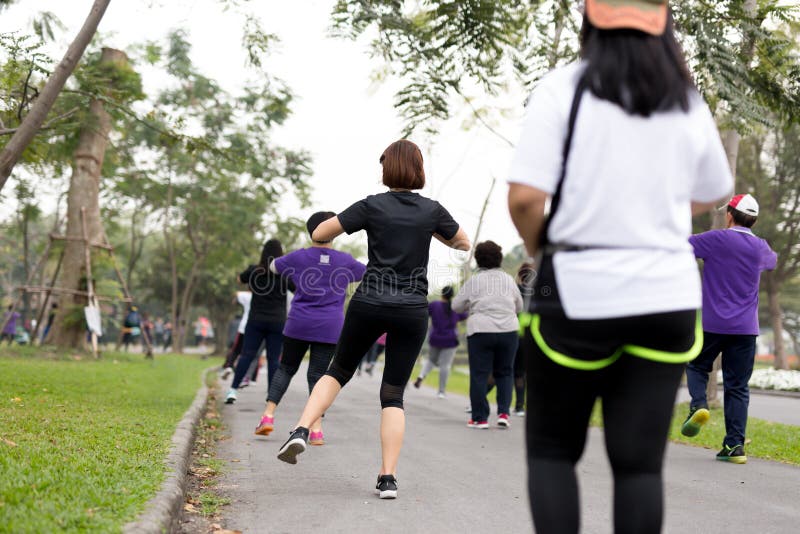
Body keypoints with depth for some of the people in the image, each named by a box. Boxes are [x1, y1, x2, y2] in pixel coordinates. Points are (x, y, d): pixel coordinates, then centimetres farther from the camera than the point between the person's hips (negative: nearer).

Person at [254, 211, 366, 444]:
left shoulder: (298, 257, 0)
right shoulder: (345, 261, 1)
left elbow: (273, 266, 19)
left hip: (298, 325, 0)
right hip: (330, 329, 0)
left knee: (286, 368, 15)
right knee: (317, 374, 1)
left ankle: (268, 415, 5)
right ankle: (316, 429, -6)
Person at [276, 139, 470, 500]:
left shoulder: (373, 206, -2)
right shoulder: (432, 210, 2)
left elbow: (319, 234, -1)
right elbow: (463, 243, 19)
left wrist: (342, 221, 18)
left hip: (369, 304, -1)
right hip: (412, 311, 1)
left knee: (339, 371, 19)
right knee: (393, 393, 7)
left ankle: (301, 430, -1)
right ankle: (388, 478, -1)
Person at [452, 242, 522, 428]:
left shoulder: (474, 281, 1)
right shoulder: (508, 279, 10)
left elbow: (456, 306, 4)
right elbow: (519, 307, 18)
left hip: (480, 331, -3)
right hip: (509, 331, 3)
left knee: (479, 375, 2)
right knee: (504, 373, 14)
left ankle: (480, 418, 2)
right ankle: (503, 412, 3)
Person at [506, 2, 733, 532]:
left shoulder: (564, 88, -8)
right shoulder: (687, 103, 5)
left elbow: (525, 196, -17)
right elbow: (711, 195, 20)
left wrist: (536, 243, 3)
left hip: (579, 293, -3)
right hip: (666, 295, 3)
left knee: (553, 451, 14)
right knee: (640, 461, 7)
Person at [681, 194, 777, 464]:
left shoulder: (716, 239, -7)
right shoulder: (760, 247, 7)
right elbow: (772, 261, 30)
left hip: (713, 325, -3)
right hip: (746, 328, 3)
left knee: (696, 365, 19)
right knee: (738, 387, 5)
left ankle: (698, 405, -8)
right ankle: (735, 445, 0)